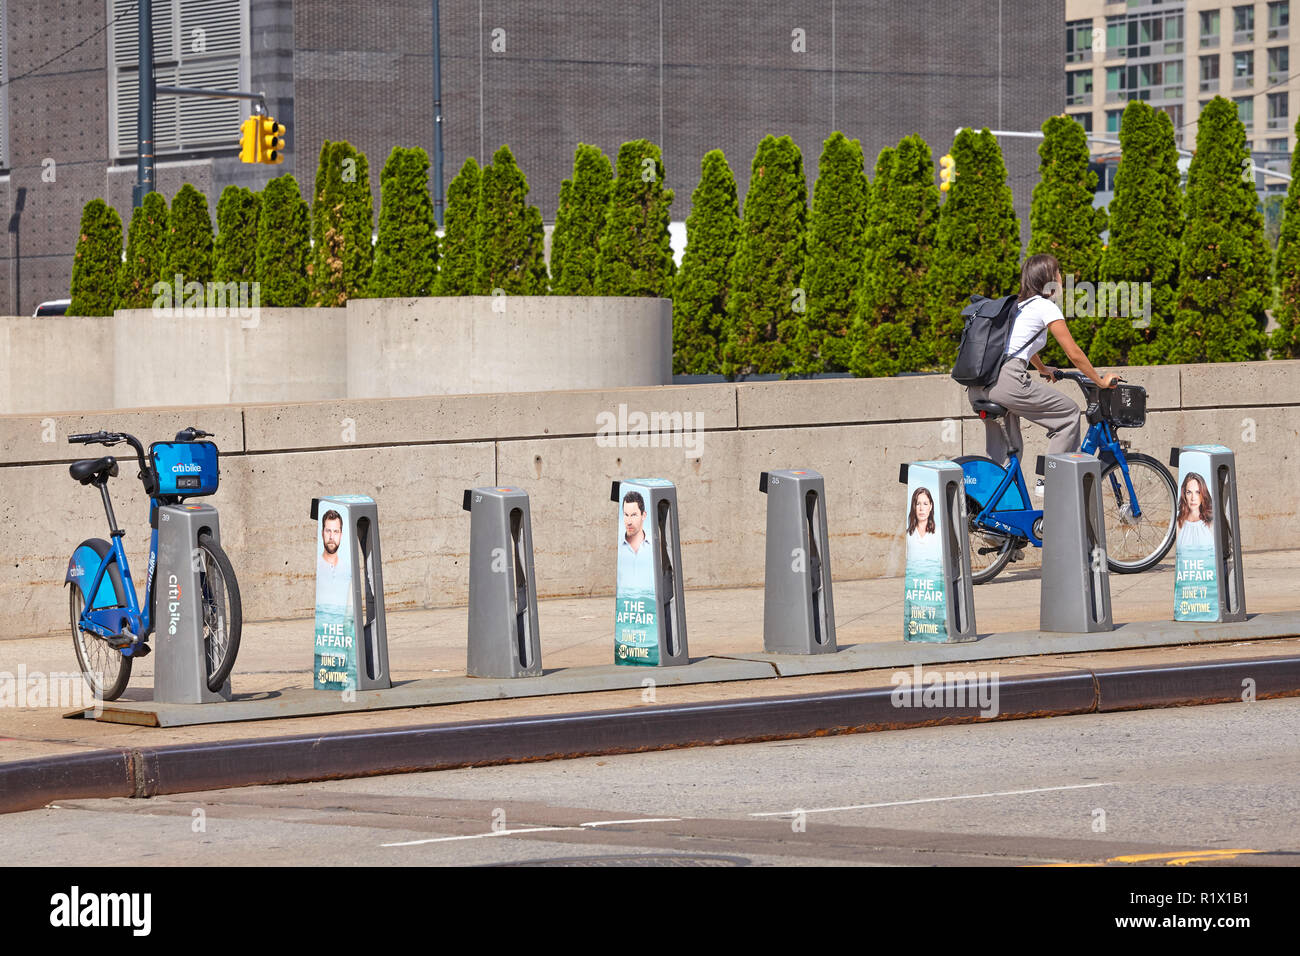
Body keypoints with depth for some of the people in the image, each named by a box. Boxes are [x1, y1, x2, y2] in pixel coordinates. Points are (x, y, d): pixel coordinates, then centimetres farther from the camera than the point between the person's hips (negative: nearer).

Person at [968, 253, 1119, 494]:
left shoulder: (1019, 306, 26)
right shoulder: (1046, 307, 1)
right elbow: (1073, 353, 1)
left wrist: (1042, 369, 62)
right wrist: (1100, 381, 12)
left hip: (977, 387, 8)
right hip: (1007, 380, -8)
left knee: (1008, 451, 18)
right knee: (1069, 413, 6)